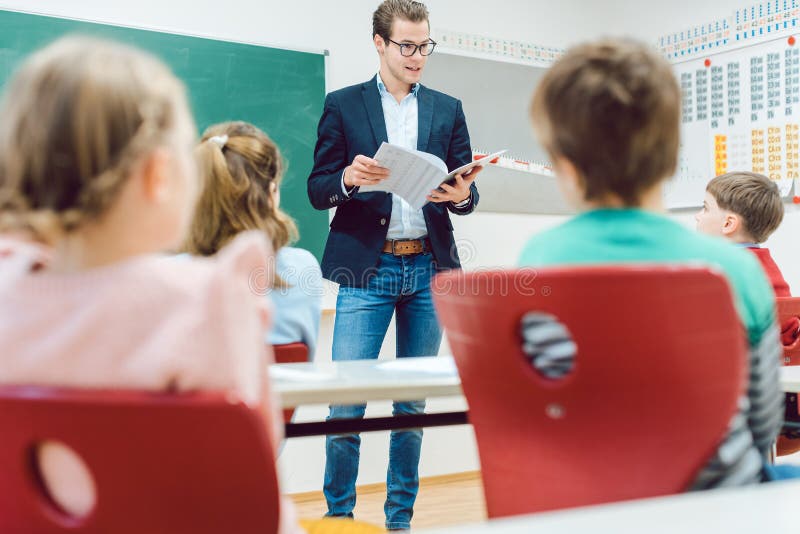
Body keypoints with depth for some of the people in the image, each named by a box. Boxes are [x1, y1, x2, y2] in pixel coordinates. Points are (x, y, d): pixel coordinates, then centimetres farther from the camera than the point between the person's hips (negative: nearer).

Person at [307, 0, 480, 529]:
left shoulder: (448, 109, 13)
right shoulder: (343, 105, 6)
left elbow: (467, 192, 10)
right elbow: (318, 190, 3)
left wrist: (463, 194, -13)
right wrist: (348, 178, -18)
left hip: (430, 269, 3)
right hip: (366, 268, -2)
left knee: (413, 401, 9)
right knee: (346, 401, -7)